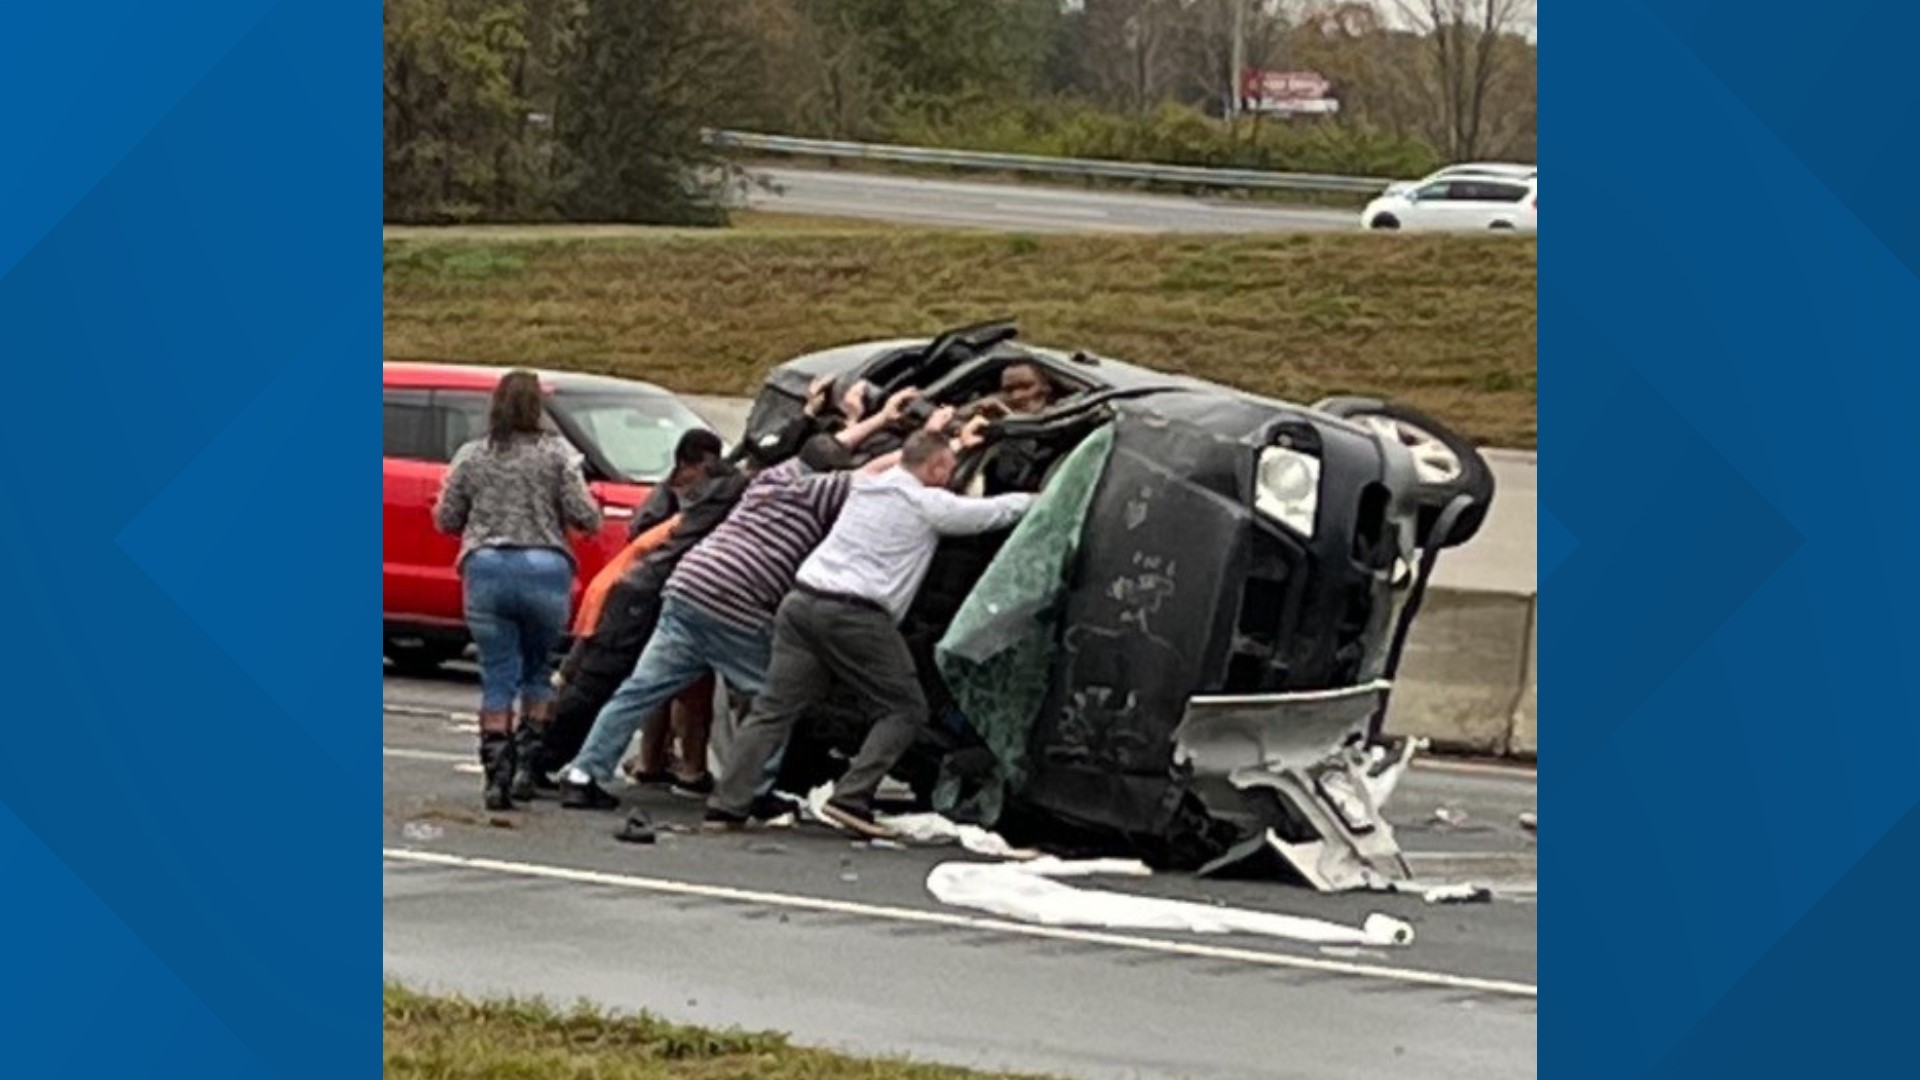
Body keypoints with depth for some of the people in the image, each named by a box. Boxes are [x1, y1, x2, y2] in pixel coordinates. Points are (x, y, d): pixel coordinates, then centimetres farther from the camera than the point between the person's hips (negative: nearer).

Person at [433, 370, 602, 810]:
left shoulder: (470, 456, 7)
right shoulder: (557, 453, 1)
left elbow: (446, 519, 9)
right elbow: (584, 515, -4)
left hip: (485, 570, 1)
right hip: (545, 570, -1)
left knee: (497, 675, 3)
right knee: (538, 670, 16)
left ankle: (497, 773, -7)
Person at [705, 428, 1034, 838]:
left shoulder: (867, 485, 20)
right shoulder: (928, 504, 0)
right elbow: (996, 512, 8)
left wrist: (956, 443, 51)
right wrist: (1041, 499, 26)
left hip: (802, 601, 7)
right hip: (853, 615, -7)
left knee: (773, 710, 5)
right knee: (904, 709, 7)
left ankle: (726, 806, -4)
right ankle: (851, 799, -7)